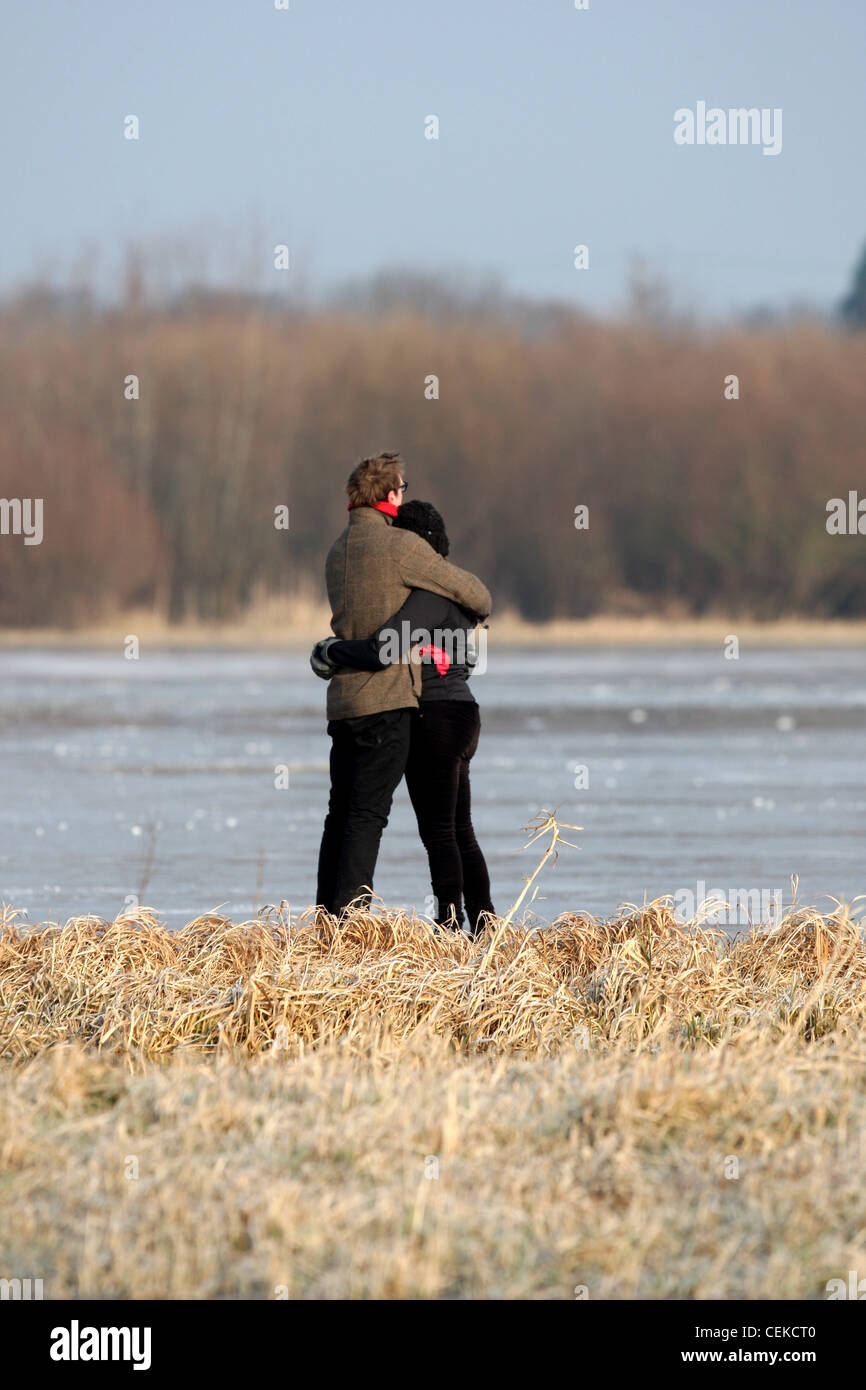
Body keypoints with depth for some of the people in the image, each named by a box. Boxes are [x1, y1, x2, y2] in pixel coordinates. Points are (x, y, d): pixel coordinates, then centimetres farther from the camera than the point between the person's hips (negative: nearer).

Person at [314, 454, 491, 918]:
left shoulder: (338, 552, 16)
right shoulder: (401, 546, -9)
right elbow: (470, 592, -1)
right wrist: (479, 609, 22)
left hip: (343, 699, 8)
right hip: (386, 698, -8)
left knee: (341, 813, 10)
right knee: (367, 814, -10)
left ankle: (328, 916, 10)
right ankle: (350, 916, -15)